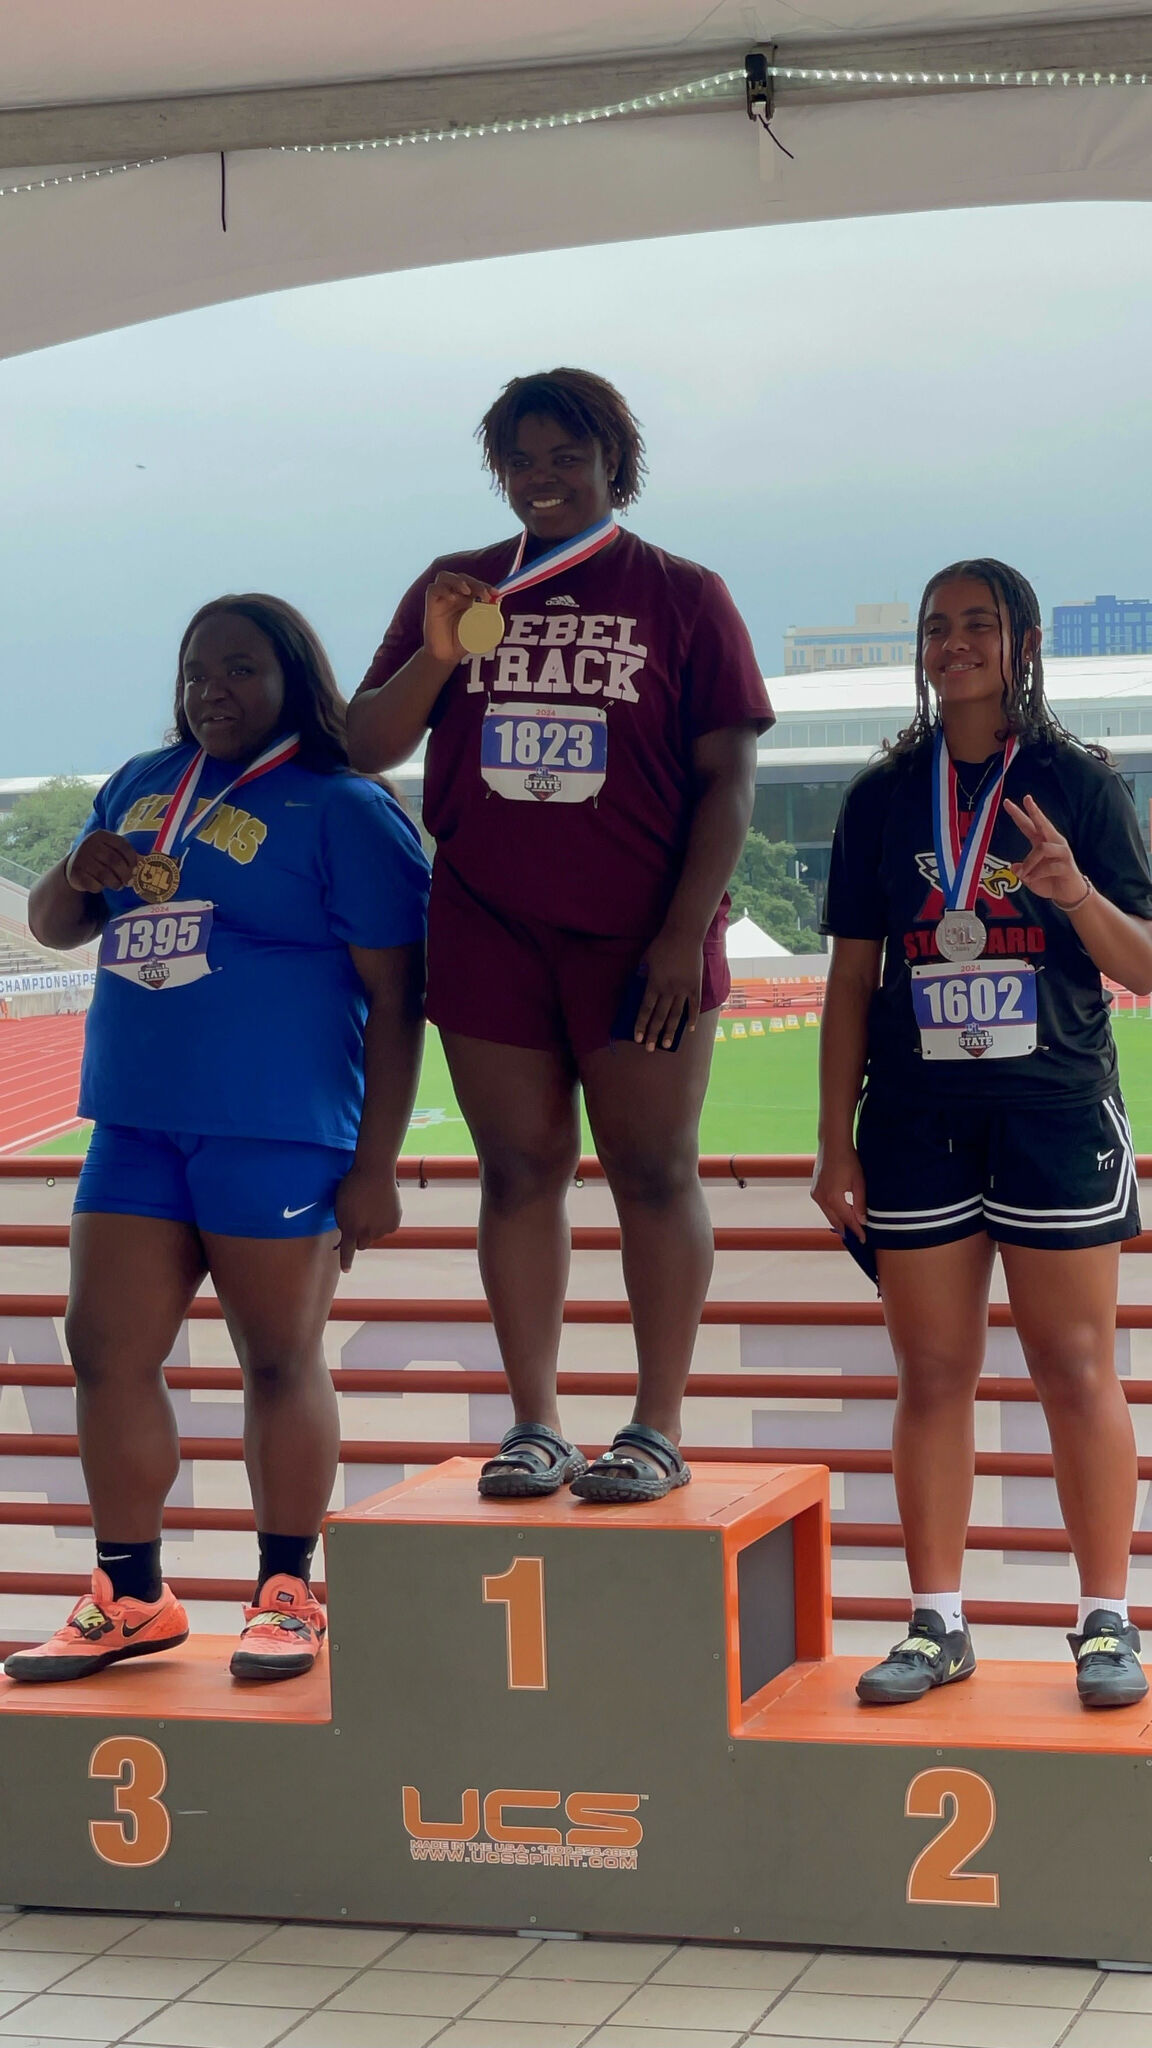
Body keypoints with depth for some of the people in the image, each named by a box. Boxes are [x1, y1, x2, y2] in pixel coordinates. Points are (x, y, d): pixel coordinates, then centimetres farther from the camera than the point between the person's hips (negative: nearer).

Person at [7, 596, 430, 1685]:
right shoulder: (143, 785, 15)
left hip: (274, 1133, -6)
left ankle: (286, 1599, 13)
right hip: (137, 1125, 6)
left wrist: (374, 1167, -11)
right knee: (107, 1350, 4)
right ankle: (130, 1600, 15)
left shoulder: (344, 810, -4)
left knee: (280, 1359, 1)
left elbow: (393, 1002, -7)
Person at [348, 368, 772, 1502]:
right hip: (487, 930, 3)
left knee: (653, 1170, -1)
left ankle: (658, 1428, 4)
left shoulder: (681, 595, 4)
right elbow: (363, 748, 9)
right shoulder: (454, 589, 12)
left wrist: (686, 931, -10)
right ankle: (534, 1425, 9)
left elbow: (728, 775, 0)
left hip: (640, 934, -2)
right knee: (519, 1170, 4)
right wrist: (433, 659, -10)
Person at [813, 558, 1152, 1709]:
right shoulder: (885, 796, 9)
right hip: (917, 1122, 2)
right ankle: (936, 1624, 11)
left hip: (1055, 1109, -2)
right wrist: (835, 1140, 5)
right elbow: (851, 981, 10)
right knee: (932, 1373, 4)